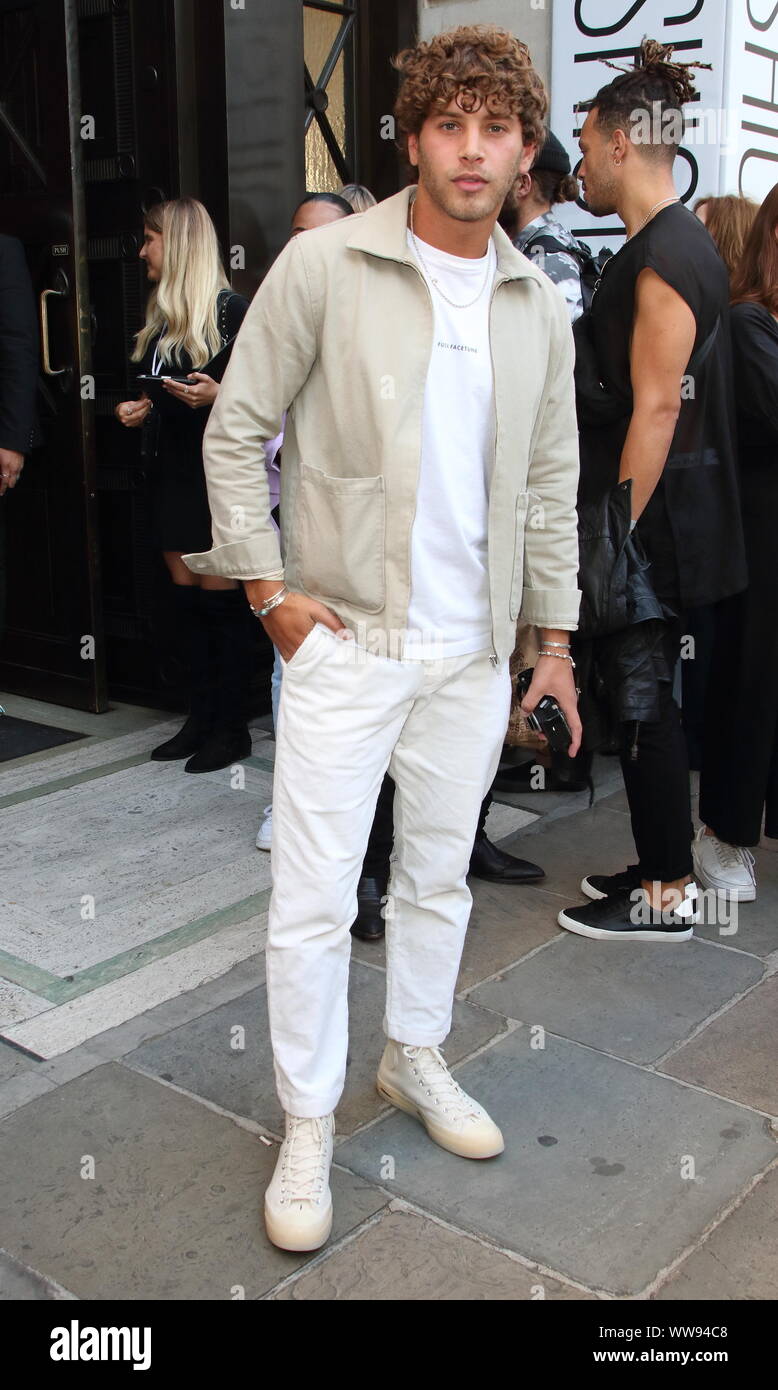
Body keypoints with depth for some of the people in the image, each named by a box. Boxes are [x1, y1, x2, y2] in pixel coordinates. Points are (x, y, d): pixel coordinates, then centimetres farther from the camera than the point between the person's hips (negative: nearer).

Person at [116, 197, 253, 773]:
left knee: (220, 598, -4)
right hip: (171, 471, 8)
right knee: (186, 597, 10)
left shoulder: (230, 309, -8)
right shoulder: (160, 316, 16)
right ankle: (201, 719, 18)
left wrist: (218, 394, -26)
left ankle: (233, 727, 6)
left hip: (215, 474, -8)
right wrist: (137, 410, 6)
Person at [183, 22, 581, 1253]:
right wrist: (269, 587, -8)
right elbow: (236, 431, -3)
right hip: (344, 641, -4)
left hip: (474, 653, 4)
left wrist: (555, 637, 11)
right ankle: (308, 1126, 19)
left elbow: (550, 484, 12)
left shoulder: (539, 308, 7)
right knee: (315, 898, 0)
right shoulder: (323, 266, -6)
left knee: (440, 876, 16)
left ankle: (416, 1059, 38)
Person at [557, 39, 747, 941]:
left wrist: (619, 536, -21)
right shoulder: (660, 246, 16)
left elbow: (657, 408, -21)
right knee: (638, 695, 15)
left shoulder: (667, 255, -15)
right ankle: (660, 867, 27)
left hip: (653, 523, -10)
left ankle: (666, 897, 10)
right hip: (646, 516, 10)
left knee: (643, 699, -2)